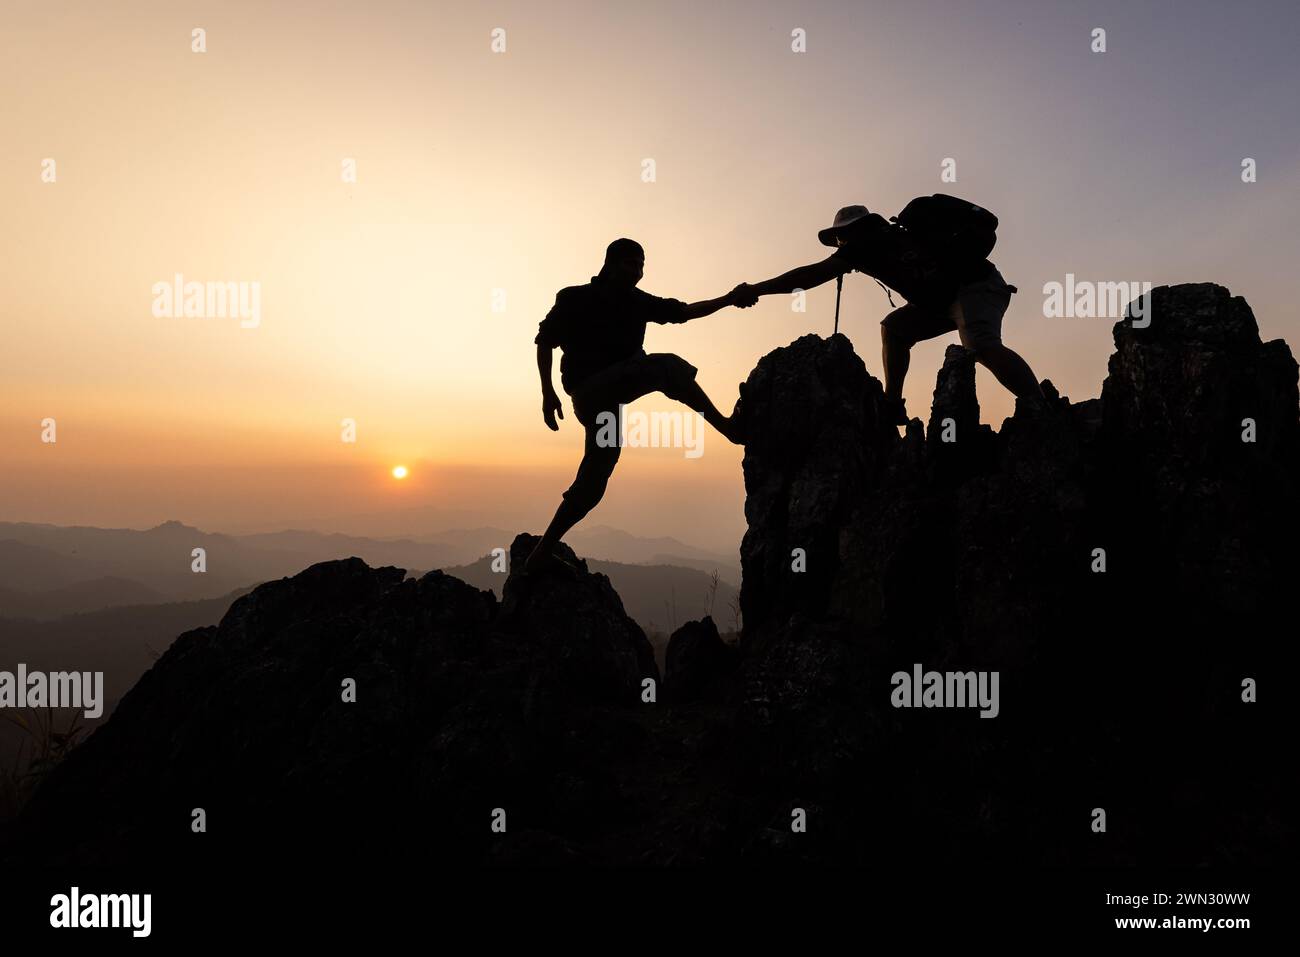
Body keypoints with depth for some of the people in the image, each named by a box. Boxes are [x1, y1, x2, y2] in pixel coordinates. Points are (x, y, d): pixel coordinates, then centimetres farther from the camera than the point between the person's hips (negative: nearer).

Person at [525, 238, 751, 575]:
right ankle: (727, 426, -14)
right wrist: (548, 393, -11)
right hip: (591, 389, -6)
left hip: (612, 391, 6)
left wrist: (728, 299, -2)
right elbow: (545, 341, -1)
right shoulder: (575, 298, -1)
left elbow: (684, 311, 10)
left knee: (593, 482, 4)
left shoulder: (636, 302, 14)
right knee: (665, 367, -21)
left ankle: (542, 553, 9)